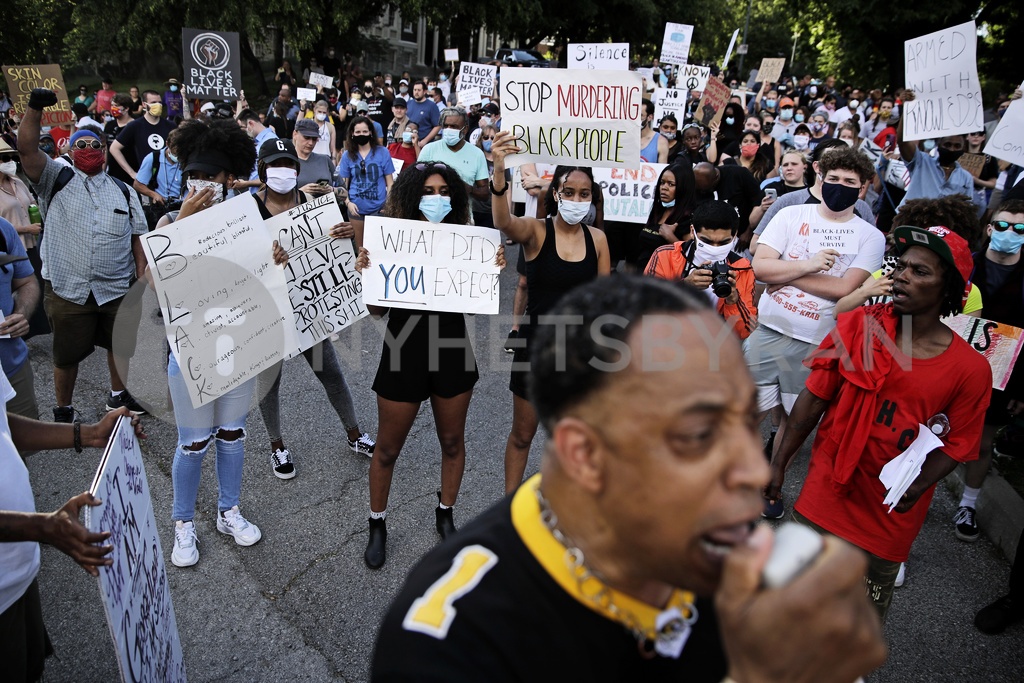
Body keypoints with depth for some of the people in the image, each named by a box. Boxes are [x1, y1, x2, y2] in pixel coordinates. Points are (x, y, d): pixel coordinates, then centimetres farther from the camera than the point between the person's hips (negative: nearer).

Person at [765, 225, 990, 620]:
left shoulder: (971, 370, -11)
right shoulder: (858, 326, -8)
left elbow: (954, 445, -5)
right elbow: (815, 398, -5)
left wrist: (914, 488, -23)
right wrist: (779, 464, -3)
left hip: (890, 515, -1)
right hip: (825, 494, 1)